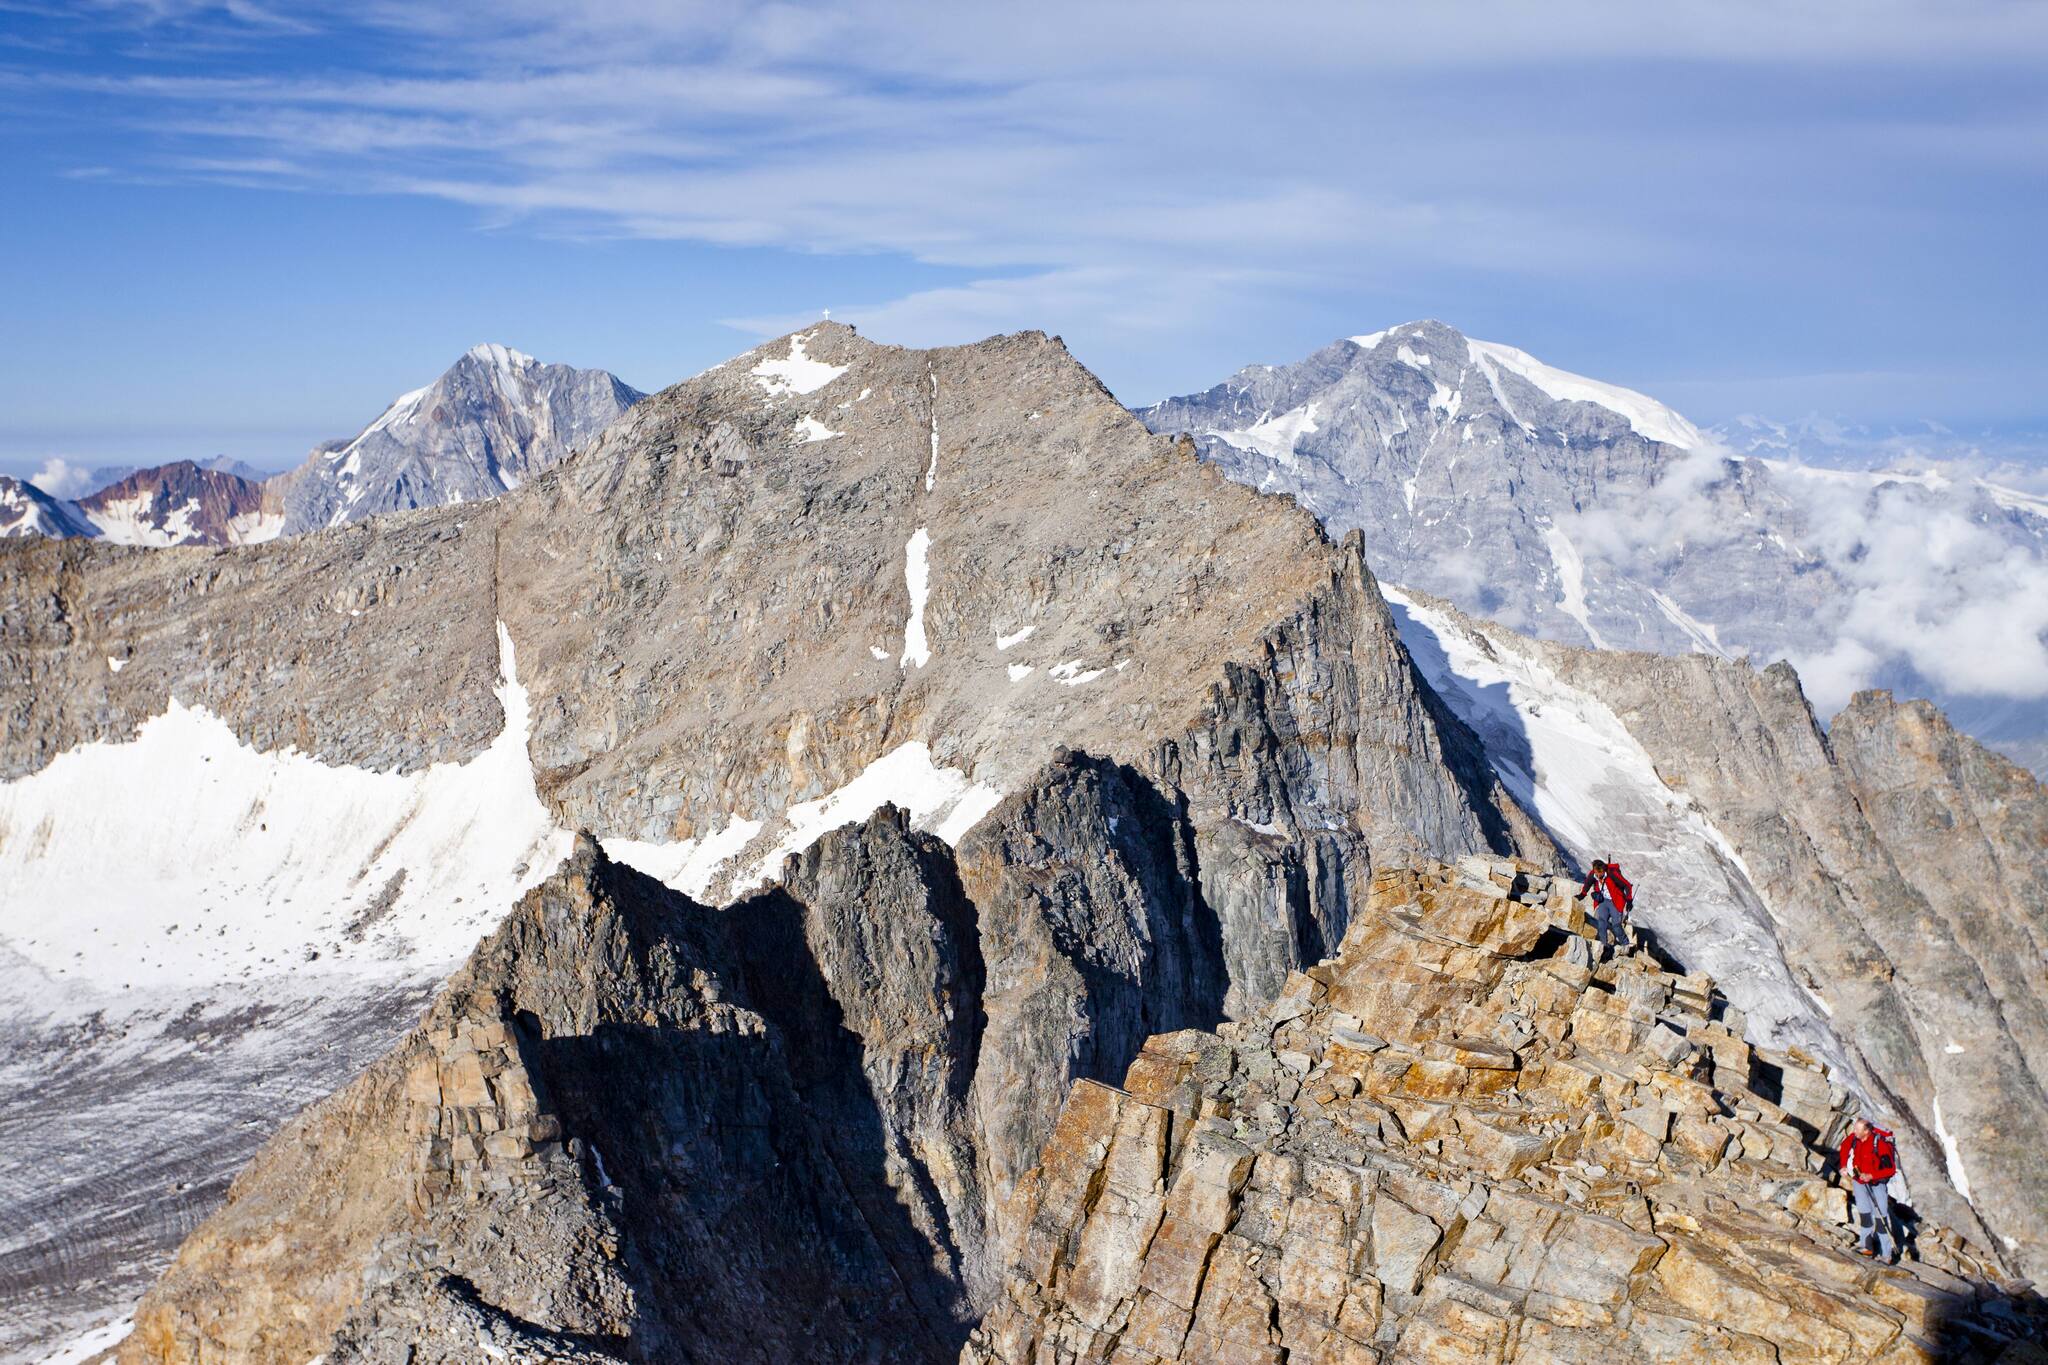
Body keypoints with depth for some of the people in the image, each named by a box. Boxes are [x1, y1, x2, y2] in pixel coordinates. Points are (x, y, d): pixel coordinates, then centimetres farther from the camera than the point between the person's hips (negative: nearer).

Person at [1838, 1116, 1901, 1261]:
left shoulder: (1881, 1145, -28)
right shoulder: (1853, 1138, -13)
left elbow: (1891, 1169, -22)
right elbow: (1844, 1147, 11)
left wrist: (1871, 1176, -29)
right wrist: (1844, 1166, 3)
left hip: (1877, 1182, -4)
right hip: (1858, 1179, 4)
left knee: (1881, 1215, -4)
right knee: (1864, 1212, -6)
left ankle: (1887, 1253, 1)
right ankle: (1866, 1246, -3)